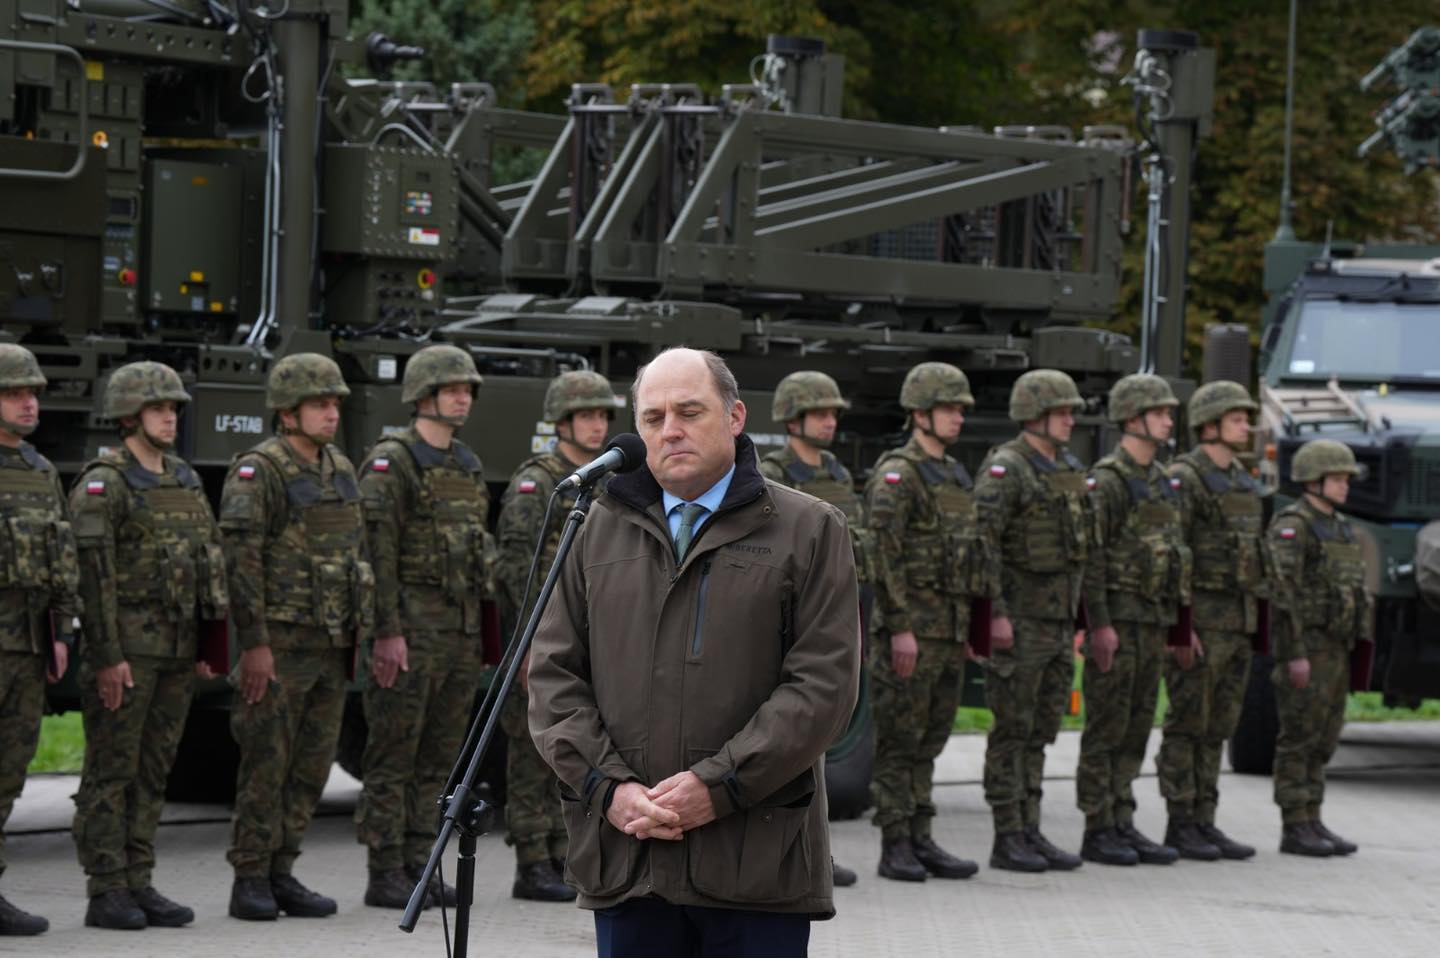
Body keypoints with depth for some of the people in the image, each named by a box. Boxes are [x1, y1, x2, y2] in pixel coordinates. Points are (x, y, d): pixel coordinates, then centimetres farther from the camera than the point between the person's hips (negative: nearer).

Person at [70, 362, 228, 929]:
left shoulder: (186, 482, 14)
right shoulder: (102, 485, -9)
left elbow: (210, 566, 17)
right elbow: (93, 574, -14)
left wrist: (210, 643, 13)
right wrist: (107, 657, -18)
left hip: (177, 649, 7)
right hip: (125, 648, -7)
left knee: (153, 772, 9)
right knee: (111, 770, -3)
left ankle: (138, 886, 14)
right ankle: (106, 894, -1)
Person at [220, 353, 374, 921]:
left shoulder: (341, 470, 14)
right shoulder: (257, 472, -10)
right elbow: (240, 559, -16)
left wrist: (361, 632, 17)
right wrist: (254, 644, -21)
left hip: (332, 645, 7)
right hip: (280, 646, -7)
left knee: (311, 766, 8)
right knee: (266, 764, -4)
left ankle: (281, 874, 15)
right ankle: (250, 882, 1)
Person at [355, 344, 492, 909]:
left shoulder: (467, 465, 17)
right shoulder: (390, 462, -8)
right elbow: (377, 551, -14)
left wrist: (477, 631, 18)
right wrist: (387, 632, -20)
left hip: (460, 632, 8)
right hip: (410, 629, -8)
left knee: (439, 757, 9)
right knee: (394, 757, -4)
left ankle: (420, 868, 14)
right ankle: (385, 875, -2)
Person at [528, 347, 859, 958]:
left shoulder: (808, 531, 3)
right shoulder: (601, 532, 14)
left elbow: (823, 684, -6)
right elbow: (554, 675, 11)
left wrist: (720, 784, -14)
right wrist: (608, 786, -5)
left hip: (757, 862, -3)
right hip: (623, 860, 3)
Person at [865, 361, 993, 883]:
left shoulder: (956, 476, 17)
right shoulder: (896, 475, -11)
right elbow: (884, 556, -16)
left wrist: (970, 624, 19)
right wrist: (900, 629, -21)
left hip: (951, 627, 8)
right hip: (910, 627, -8)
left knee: (930, 740, 10)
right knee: (899, 740, -4)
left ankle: (921, 840, 14)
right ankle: (895, 847, -1)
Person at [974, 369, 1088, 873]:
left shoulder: (1069, 471, 14)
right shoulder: (1004, 469, -12)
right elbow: (978, 541, -19)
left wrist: (1075, 613, 18)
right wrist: (994, 612, -22)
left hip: (1057, 621, 8)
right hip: (1018, 621, -8)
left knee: (1040, 731, 9)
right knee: (1012, 729, -4)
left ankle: (1030, 832, 14)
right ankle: (1007, 839, -1)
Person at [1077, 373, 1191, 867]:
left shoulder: (1159, 481, 16)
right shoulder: (1107, 480, -11)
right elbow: (1089, 556, -16)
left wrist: (1176, 617, 17)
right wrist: (1099, 624, -21)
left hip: (1152, 620, 8)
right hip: (1117, 617, -8)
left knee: (1137, 725, 9)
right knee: (1107, 726, -5)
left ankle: (1123, 823, 13)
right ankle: (1097, 831, -1)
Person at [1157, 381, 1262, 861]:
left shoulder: (1241, 482, 16)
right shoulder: (1184, 479, -11)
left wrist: (1252, 626, 18)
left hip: (1236, 623, 8)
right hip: (1198, 620, -8)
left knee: (1217, 727, 9)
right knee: (1188, 724, -4)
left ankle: (1204, 822, 12)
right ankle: (1179, 826, 0)